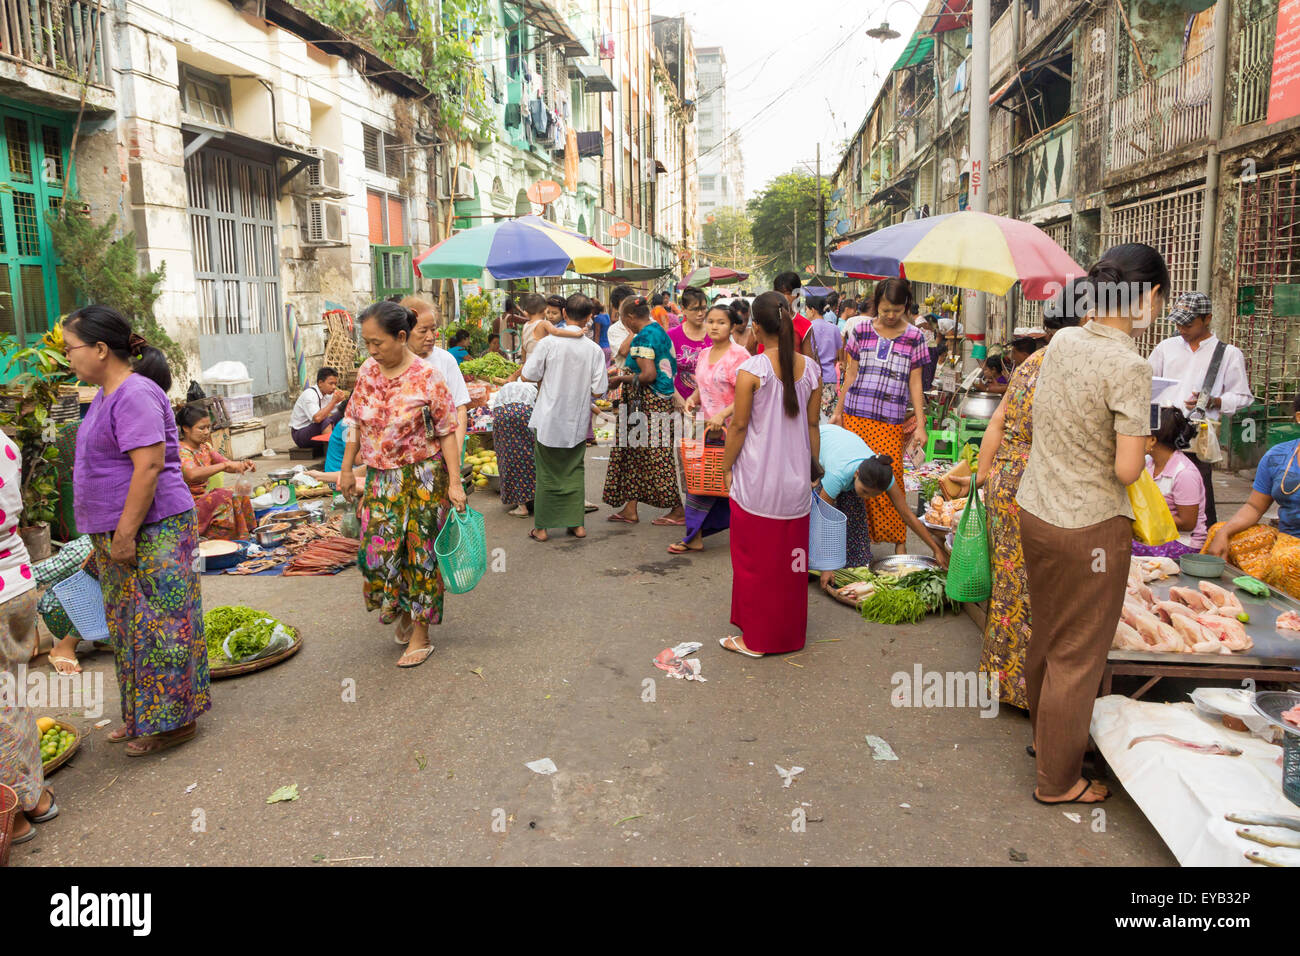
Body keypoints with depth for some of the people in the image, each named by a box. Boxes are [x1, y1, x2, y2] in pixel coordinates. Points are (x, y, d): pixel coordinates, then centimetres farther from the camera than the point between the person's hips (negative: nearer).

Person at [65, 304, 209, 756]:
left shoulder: (135, 394, -17)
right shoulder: (106, 394, 15)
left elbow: (149, 466, -24)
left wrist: (125, 534, -22)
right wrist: (113, 535, 18)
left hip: (152, 532, -10)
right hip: (117, 532, 10)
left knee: (157, 624, -2)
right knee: (129, 625, 16)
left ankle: (172, 720, 10)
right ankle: (141, 716, 29)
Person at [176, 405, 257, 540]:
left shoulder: (205, 447, 9)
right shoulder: (181, 451, -18)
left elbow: (229, 465, 7)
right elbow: (192, 474, -38)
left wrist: (243, 465, -16)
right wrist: (226, 465, -41)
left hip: (204, 499, 9)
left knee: (239, 496, -5)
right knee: (223, 498, -26)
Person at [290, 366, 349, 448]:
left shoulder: (328, 394, 1)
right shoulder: (309, 394, -23)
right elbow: (317, 418, -38)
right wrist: (333, 401, -33)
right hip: (299, 434, -8)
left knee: (342, 413, -6)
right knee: (325, 421, -34)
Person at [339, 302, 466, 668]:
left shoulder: (427, 378, -13)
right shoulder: (367, 372, 3)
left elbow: (447, 432, -10)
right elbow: (355, 423, 13)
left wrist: (454, 482, -14)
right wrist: (347, 469, 12)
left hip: (421, 477, -4)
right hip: (379, 477, 5)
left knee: (419, 551, 2)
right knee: (377, 549, 2)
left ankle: (420, 635, 15)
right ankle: (402, 611, 30)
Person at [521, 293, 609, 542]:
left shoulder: (549, 342, -11)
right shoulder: (594, 350, -5)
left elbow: (527, 376, -8)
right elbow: (597, 391, -4)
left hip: (549, 421, -2)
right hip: (578, 423, 2)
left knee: (547, 473, 8)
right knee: (575, 472, 15)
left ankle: (541, 527, 14)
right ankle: (577, 524, 17)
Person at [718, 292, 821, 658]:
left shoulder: (751, 370, -14)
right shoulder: (809, 368, -1)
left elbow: (739, 426, -10)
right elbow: (812, 425, 5)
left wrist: (727, 467, 2)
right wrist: (811, 469, 15)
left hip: (756, 480, -4)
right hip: (795, 481, 5)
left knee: (755, 560, 8)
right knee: (791, 559, 15)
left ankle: (755, 638, 17)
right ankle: (790, 633, 27)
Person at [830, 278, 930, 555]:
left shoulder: (914, 337, 5)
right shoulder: (861, 330, 7)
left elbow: (915, 383, 6)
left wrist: (920, 425, 1)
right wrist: (838, 411, 14)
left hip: (890, 421, -1)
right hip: (856, 416, 1)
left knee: (890, 479, -6)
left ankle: (898, 541, 7)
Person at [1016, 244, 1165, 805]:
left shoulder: (1062, 342, 1)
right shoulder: (1128, 367, -20)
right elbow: (1127, 469, -21)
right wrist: (1142, 449, -1)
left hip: (1035, 510, 7)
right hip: (1090, 527, -7)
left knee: (1047, 634, 23)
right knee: (1078, 655, 8)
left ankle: (1044, 734, 43)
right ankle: (1057, 780, 22)